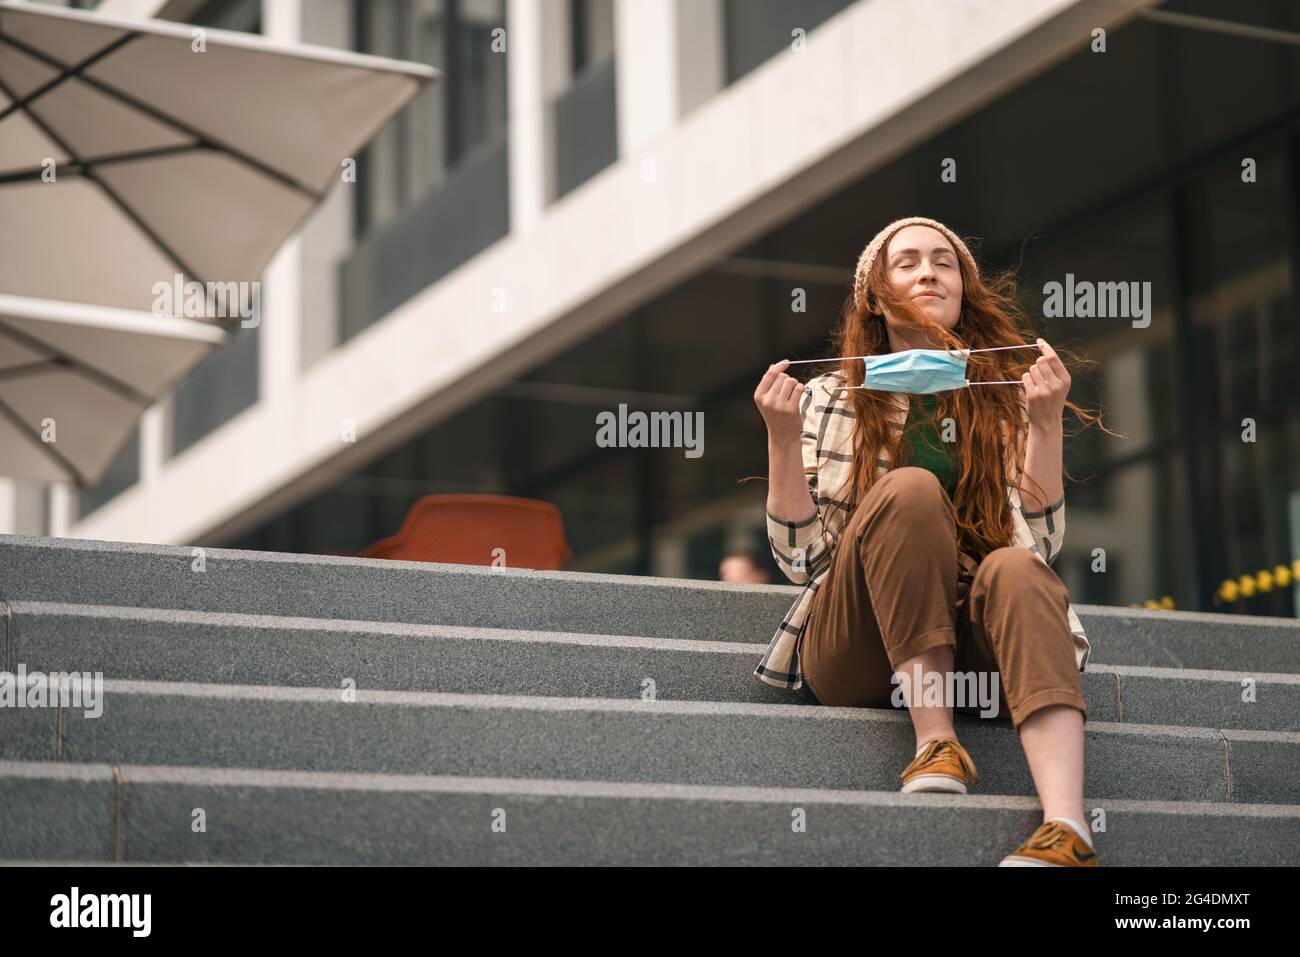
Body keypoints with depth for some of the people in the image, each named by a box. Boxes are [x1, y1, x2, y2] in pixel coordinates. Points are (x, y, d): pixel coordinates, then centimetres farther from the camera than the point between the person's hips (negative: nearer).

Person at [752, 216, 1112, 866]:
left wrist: (1046, 425, -9)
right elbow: (799, 559, 3)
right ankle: (935, 741, -32)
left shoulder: (1006, 401, 14)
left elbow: (1039, 543, 1)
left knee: (1014, 569, -33)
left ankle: (1066, 828, -52)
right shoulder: (830, 401, 12)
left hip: (972, 654, 1)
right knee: (909, 489, -26)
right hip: (858, 655, -1)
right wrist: (782, 439, -9)